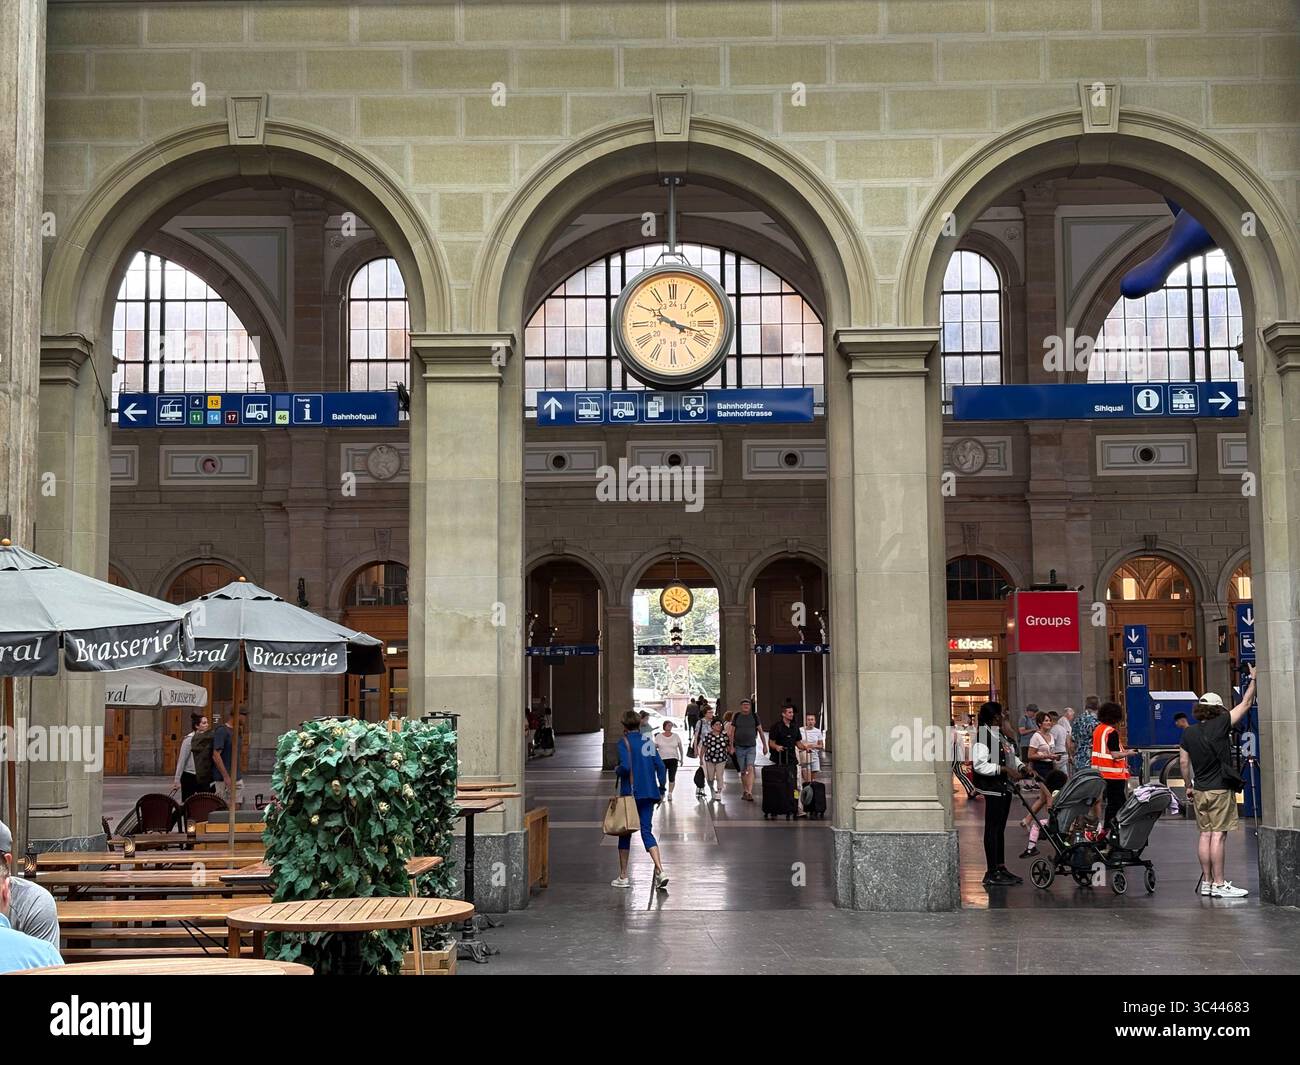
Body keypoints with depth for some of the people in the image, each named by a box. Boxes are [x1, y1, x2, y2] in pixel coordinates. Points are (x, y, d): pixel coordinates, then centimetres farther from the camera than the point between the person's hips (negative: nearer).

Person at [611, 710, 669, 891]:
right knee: (646, 831, 5)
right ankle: (660, 871, -13)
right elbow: (661, 766, 7)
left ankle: (623, 877, 15)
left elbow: (625, 766, -21)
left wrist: (617, 770, 0)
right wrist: (661, 789, 13)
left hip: (631, 793, -5)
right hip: (649, 793, 5)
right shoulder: (649, 742, 9)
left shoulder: (625, 742, -8)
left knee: (625, 832, 8)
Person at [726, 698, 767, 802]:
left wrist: (765, 745, 8)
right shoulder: (736, 716, 3)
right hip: (739, 747, 1)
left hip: (751, 747, -1)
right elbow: (732, 732, 5)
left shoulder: (754, 717, 2)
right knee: (742, 771, 7)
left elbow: (760, 731, 8)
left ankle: (749, 792, -24)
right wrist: (732, 746, -2)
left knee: (750, 768, -16)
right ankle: (744, 791, 23)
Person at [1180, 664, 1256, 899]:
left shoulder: (1189, 732, 6)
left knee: (1204, 834, 8)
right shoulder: (1220, 725, -9)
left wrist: (1189, 786, 21)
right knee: (1218, 835, -6)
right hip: (1220, 790, -6)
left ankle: (1207, 882, 11)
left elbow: (1183, 762, 10)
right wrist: (1253, 679, 7)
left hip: (1200, 791, 6)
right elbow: (1245, 704, -3)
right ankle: (1219, 885, -6)